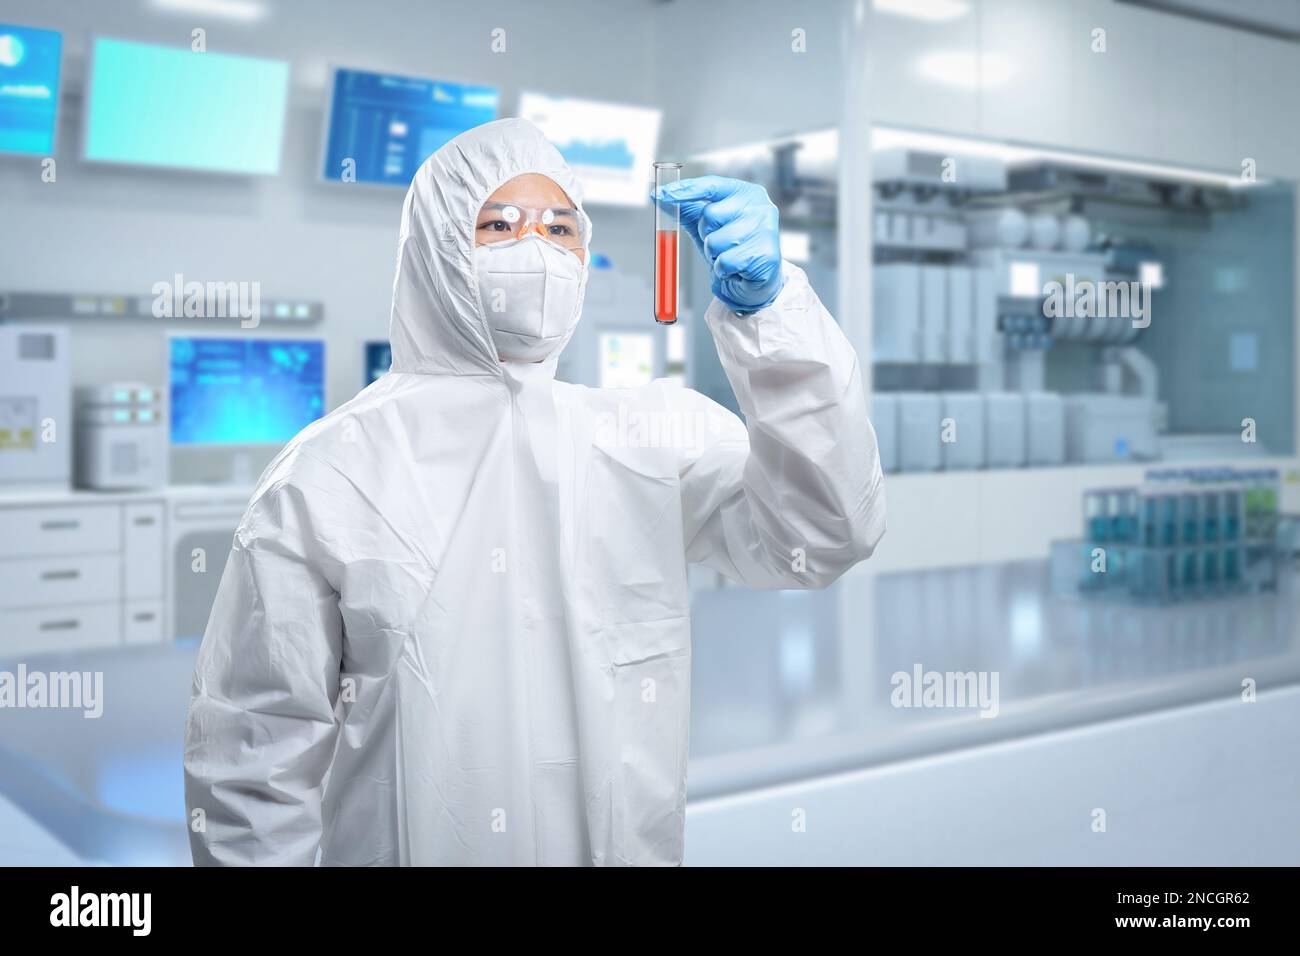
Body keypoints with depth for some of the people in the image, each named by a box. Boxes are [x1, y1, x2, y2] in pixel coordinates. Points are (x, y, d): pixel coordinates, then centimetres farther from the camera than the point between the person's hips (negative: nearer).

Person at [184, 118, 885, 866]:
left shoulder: (659, 437, -4)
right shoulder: (328, 477, -11)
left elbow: (825, 535, -18)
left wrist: (767, 305, -26)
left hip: (628, 843, 3)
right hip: (399, 843, -2)